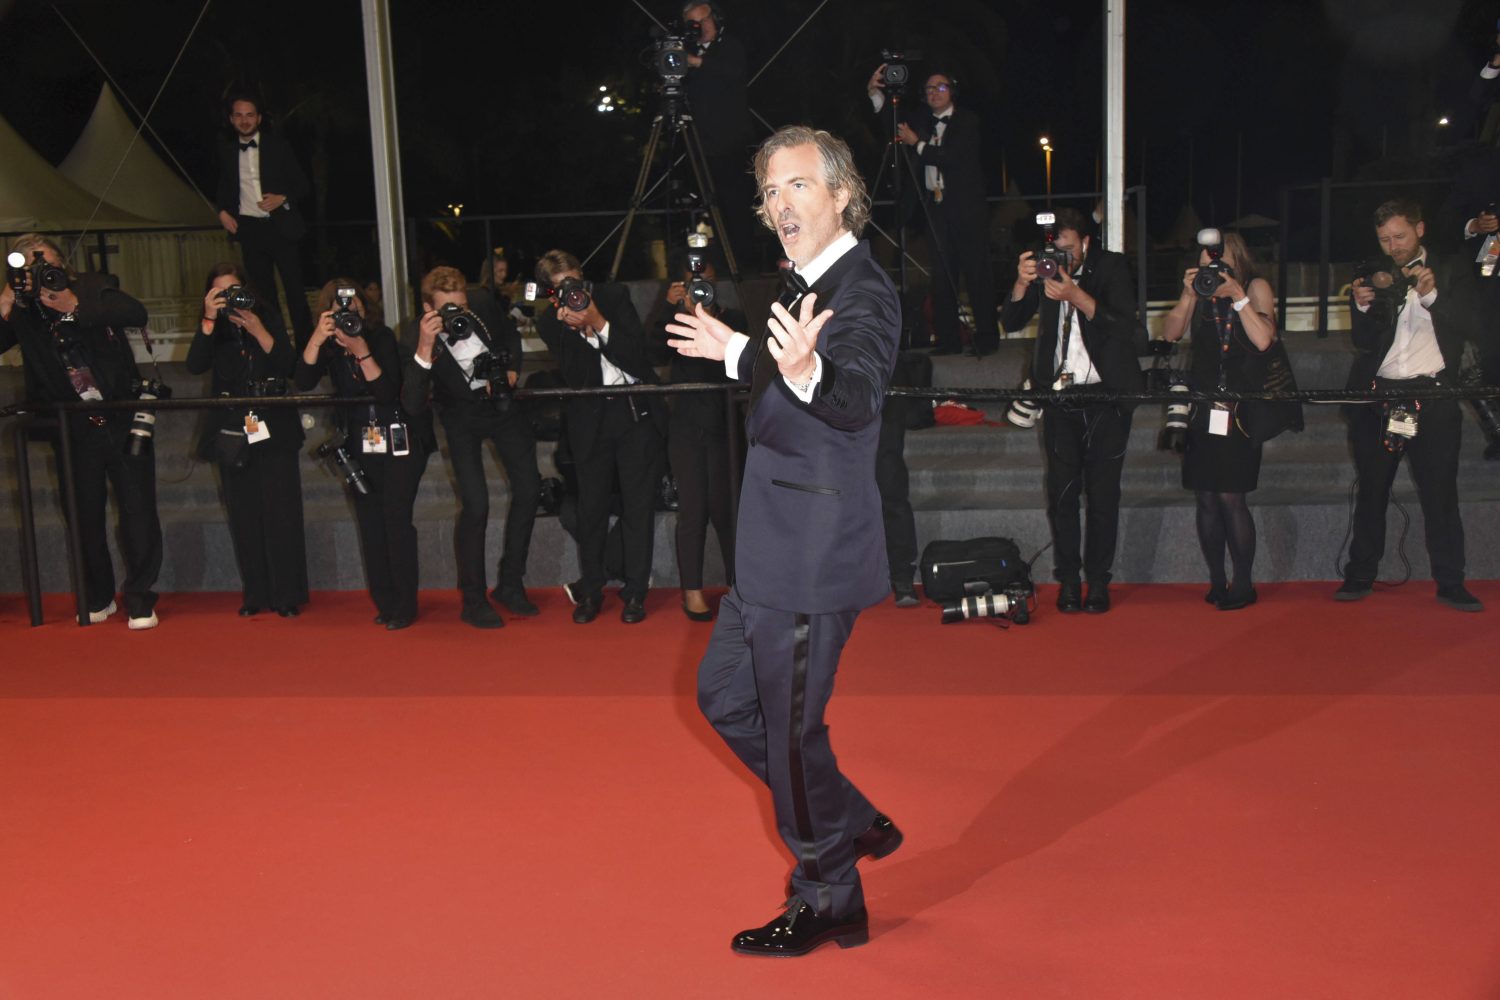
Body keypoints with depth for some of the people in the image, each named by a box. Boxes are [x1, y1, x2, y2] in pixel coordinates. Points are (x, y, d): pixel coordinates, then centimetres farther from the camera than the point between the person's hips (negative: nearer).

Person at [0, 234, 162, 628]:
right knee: (86, 518, 10)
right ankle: (98, 597, 25)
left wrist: (77, 307, -24)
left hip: (122, 419, -1)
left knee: (138, 512, -1)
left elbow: (137, 314, -17)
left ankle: (139, 598, 9)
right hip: (74, 429, 2)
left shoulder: (91, 288, -2)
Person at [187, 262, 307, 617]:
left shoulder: (268, 318, 4)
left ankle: (288, 595, 2)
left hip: (274, 430, -2)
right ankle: (256, 594, 10)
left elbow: (289, 367, -8)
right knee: (244, 517, 2)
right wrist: (209, 319, -21)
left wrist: (257, 330, -18)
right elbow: (195, 365, -12)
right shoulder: (213, 328, 6)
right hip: (232, 434, 2)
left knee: (281, 514, -4)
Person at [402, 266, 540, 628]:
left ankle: (510, 585, 12)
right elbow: (413, 407, -39)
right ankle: (473, 600, 1)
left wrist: (512, 371, -4)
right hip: (462, 416, -4)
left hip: (501, 404, 4)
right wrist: (424, 350, -46)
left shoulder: (484, 308, -18)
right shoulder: (416, 336, -28)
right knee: (475, 505, -15)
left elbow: (510, 333, 8)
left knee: (528, 490, -2)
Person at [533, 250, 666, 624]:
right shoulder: (550, 322, -5)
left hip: (636, 411, 0)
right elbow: (577, 379, -15)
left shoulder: (614, 297, -4)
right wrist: (577, 328, -26)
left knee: (638, 503, 2)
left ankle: (635, 592, 11)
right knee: (591, 505, 2)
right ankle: (590, 589, 18)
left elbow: (640, 358, -11)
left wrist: (599, 323, -19)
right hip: (591, 418, 0)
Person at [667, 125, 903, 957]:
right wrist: (737, 352, 35)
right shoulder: (809, 285, 12)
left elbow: (858, 401, -35)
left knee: (792, 729, 2)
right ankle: (853, 825, 33)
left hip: (815, 554, -10)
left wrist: (808, 370, -54)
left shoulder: (861, 294, -18)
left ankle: (828, 903, 23)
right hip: (774, 549, 10)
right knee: (723, 696, 19)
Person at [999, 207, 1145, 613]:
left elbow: (1126, 327, -16)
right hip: (1059, 395, 2)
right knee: (1061, 492, -1)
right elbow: (1010, 323, -1)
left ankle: (1098, 580, 7)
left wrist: (1077, 296, -28)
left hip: (1106, 395, -2)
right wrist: (1022, 282, -20)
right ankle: (1067, 580, 7)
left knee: (1103, 492, -1)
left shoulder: (1111, 267, -2)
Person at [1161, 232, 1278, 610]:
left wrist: (1237, 295, -17)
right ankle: (1216, 582, 13)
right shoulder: (1199, 291, 8)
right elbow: (1169, 334, -1)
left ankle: (1243, 584, 3)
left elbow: (1263, 340, -13)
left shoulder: (1256, 287, 0)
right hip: (1202, 405, 4)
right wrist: (1188, 295, -11)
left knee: (1230, 496, -9)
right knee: (1206, 497, 4)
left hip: (1241, 407, -4)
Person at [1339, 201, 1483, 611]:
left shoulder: (1449, 273, 8)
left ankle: (1451, 583, 4)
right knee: (1371, 491, 6)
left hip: (1433, 397, -1)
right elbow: (1362, 342, 4)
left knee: (1440, 493, -2)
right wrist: (1361, 307, -14)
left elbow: (1467, 327, -3)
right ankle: (1360, 576, 12)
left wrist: (1431, 296, -16)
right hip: (1378, 396, 2)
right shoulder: (1374, 277, 10)